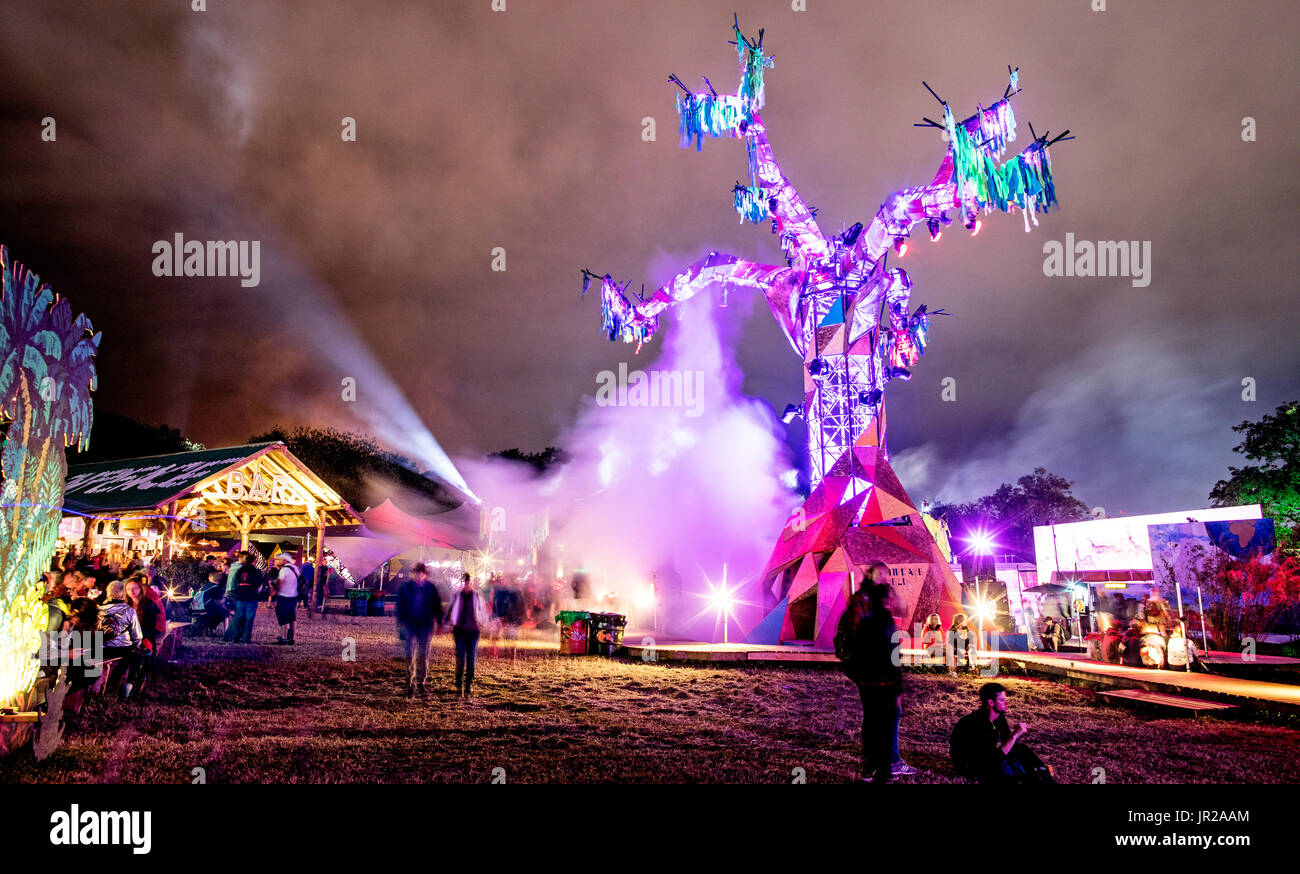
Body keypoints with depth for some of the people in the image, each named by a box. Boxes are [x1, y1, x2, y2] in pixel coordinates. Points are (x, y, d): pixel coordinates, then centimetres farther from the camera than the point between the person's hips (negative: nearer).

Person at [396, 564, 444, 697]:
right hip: (410, 625, -1)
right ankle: (410, 685, -5)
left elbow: (437, 606, 6)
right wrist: (400, 621, -2)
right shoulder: (405, 587, -1)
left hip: (425, 626, 1)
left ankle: (421, 683, 19)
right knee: (410, 655, -8)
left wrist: (439, 622, 1)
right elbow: (400, 605, 4)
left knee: (424, 655, 7)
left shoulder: (431, 588, 1)